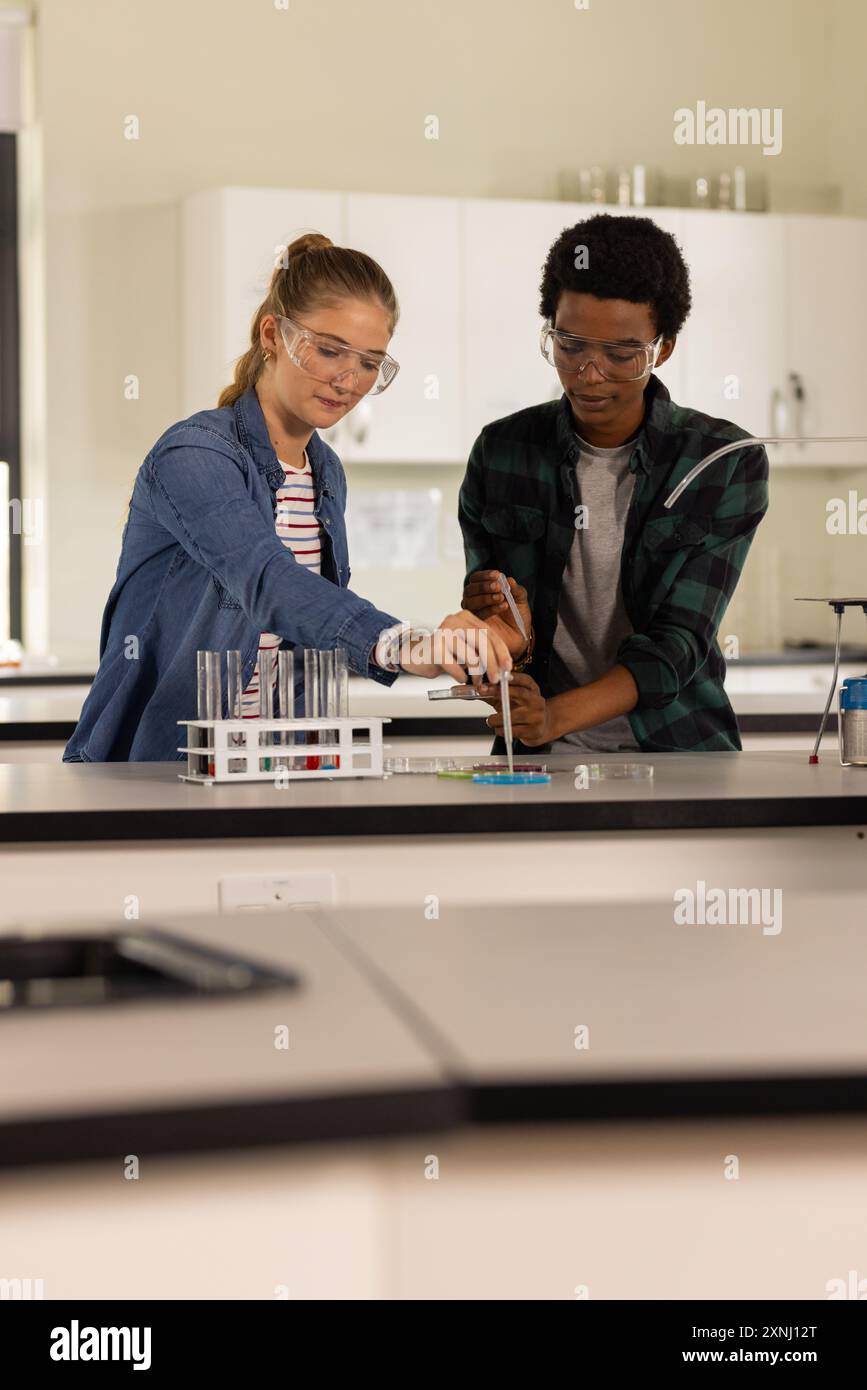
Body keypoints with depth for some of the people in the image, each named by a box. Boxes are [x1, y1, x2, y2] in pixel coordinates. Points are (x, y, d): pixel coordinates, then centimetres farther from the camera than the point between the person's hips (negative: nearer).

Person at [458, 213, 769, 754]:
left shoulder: (729, 464, -3)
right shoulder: (501, 452, 3)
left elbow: (679, 640, -11)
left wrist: (556, 716, -26)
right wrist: (511, 641, -16)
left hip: (677, 751, -2)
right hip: (541, 768, 2)